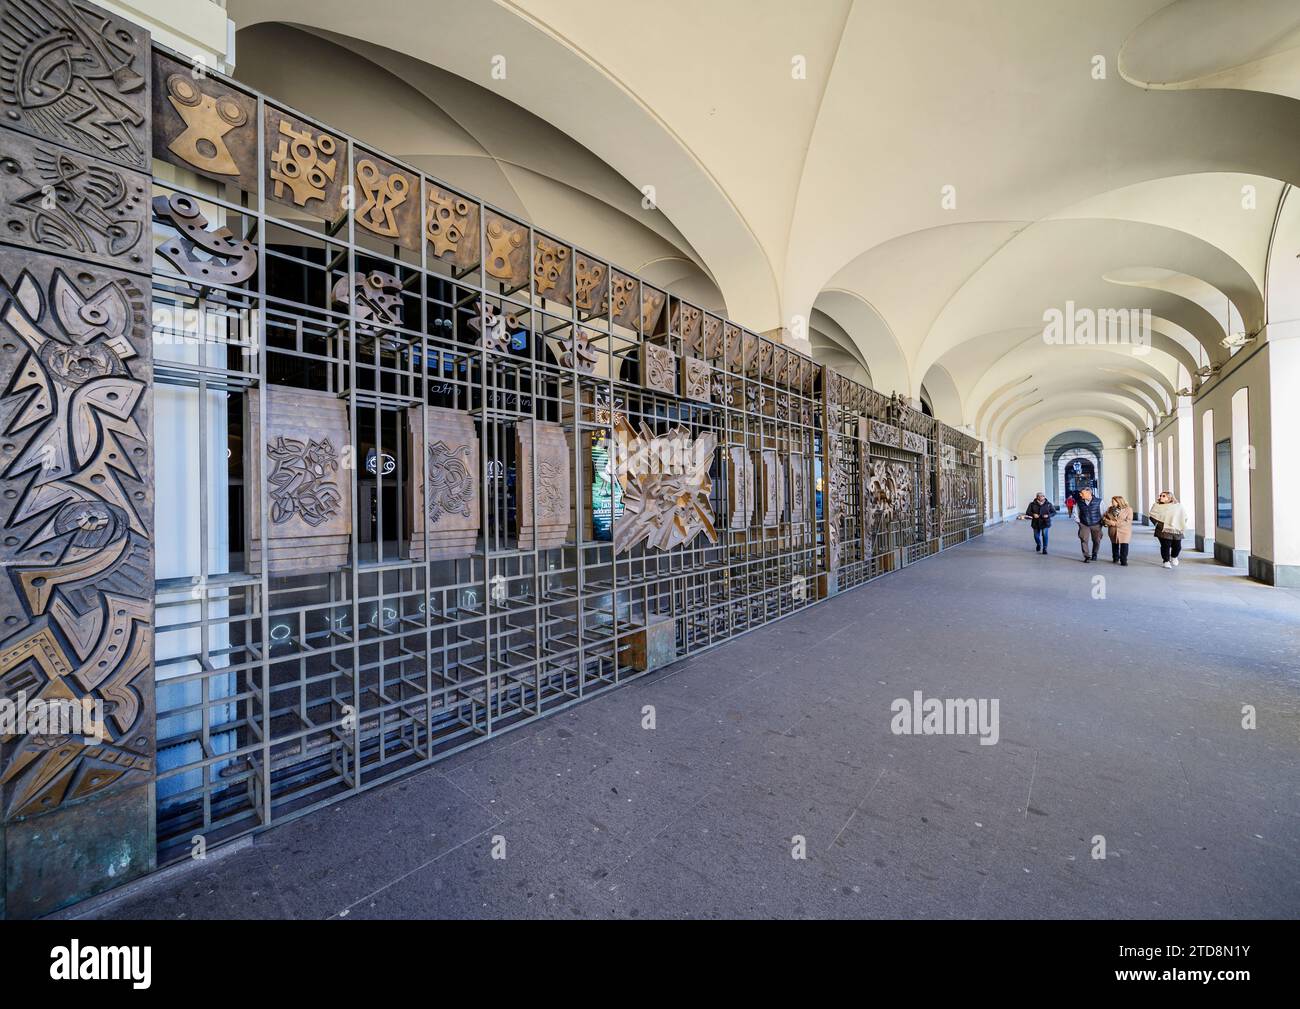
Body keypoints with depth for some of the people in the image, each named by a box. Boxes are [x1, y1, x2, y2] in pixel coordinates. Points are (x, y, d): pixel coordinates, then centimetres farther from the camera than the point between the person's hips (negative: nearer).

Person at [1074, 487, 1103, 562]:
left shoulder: (1098, 502, -6)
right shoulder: (1079, 502, -2)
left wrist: (1102, 522, 2)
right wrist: (1078, 521, 5)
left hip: (1096, 525, 0)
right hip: (1084, 525, 0)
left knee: (1096, 541, 10)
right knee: (1084, 540, -10)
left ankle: (1094, 554, 31)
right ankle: (1086, 557, -4)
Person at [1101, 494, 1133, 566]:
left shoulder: (1128, 509, -7)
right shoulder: (1110, 509, 6)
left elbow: (1128, 521, -13)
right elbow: (1104, 517, 9)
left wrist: (1116, 523, -18)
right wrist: (1109, 522, -11)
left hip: (1124, 531, -4)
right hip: (1113, 531, 4)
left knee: (1124, 545, -10)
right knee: (1114, 545, 15)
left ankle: (1124, 561, 0)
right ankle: (1115, 558, 32)